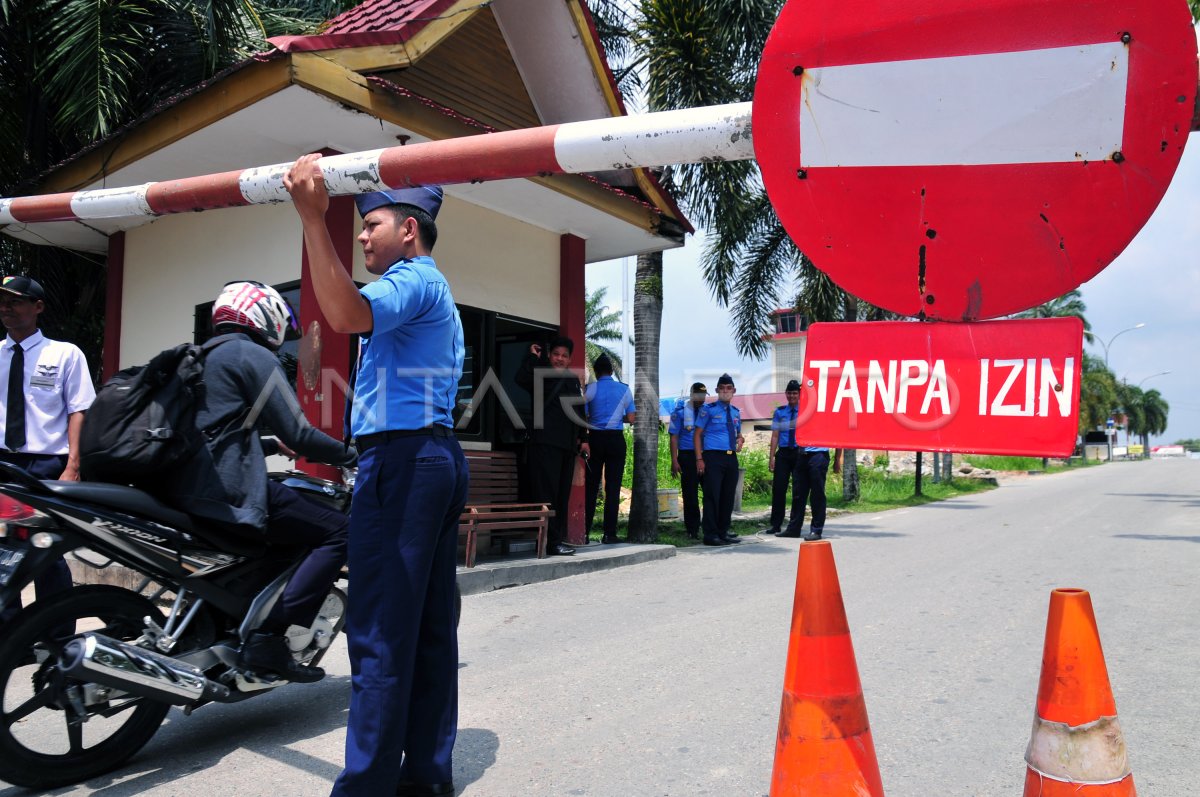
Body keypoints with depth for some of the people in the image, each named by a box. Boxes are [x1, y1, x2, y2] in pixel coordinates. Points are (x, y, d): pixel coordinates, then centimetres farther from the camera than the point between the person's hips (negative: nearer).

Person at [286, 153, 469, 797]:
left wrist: (312, 218, -28)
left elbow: (347, 314, -27)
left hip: (400, 458, -11)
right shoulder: (435, 290, 29)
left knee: (380, 633, -9)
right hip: (438, 459, 11)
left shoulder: (413, 280, -5)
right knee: (430, 629, 10)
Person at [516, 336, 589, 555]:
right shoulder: (542, 376, 2)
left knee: (563, 495, 8)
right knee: (547, 493, -9)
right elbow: (522, 378, -20)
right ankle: (551, 543, -9)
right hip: (545, 444, -7)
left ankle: (557, 539, 14)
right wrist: (533, 356, -8)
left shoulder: (573, 380, 21)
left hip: (567, 445, 7)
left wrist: (583, 439, 19)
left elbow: (578, 411, 25)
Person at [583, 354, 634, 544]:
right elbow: (631, 418, 6)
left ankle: (584, 532, 4)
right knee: (613, 487, 2)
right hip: (616, 440, 1)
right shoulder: (624, 389, 4)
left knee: (591, 486, 5)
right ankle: (609, 533, 0)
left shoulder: (592, 388, -3)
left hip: (595, 438, -1)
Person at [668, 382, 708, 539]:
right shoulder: (680, 411, 1)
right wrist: (674, 461, -9)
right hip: (687, 456, -2)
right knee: (690, 495, 3)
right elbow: (674, 437, -1)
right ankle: (692, 530, 12)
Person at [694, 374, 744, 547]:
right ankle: (711, 535, -3)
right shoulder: (708, 409, -1)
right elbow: (698, 434, -4)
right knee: (712, 496, -8)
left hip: (731, 458, 6)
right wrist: (699, 459, -12)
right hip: (713, 457, -6)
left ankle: (724, 531, 19)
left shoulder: (735, 412, 16)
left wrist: (740, 440, 2)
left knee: (728, 496, 10)